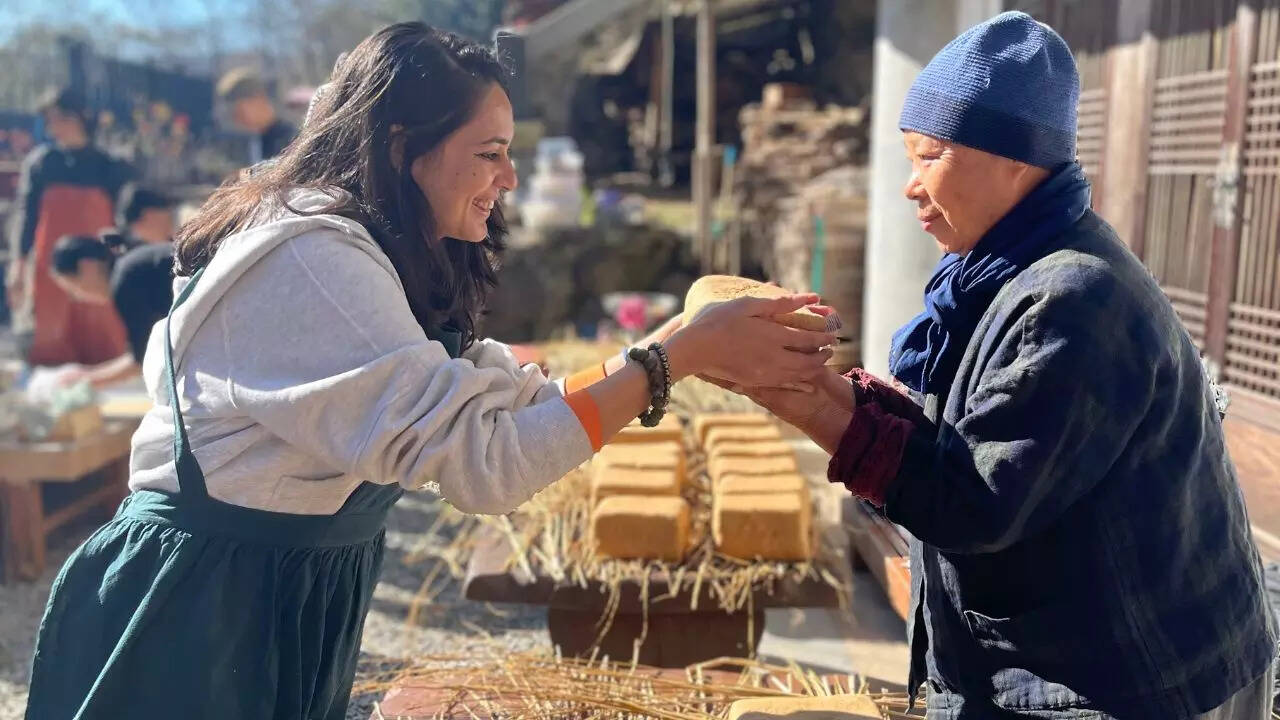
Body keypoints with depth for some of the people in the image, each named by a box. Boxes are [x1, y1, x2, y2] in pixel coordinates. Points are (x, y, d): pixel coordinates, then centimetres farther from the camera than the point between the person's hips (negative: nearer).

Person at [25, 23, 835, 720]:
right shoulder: (311, 256, -24)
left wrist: (702, 348, -1)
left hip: (285, 606, 9)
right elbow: (482, 458, -29)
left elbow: (516, 395, 5)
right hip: (197, 619, -9)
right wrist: (679, 353, -26)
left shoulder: (371, 260, 8)